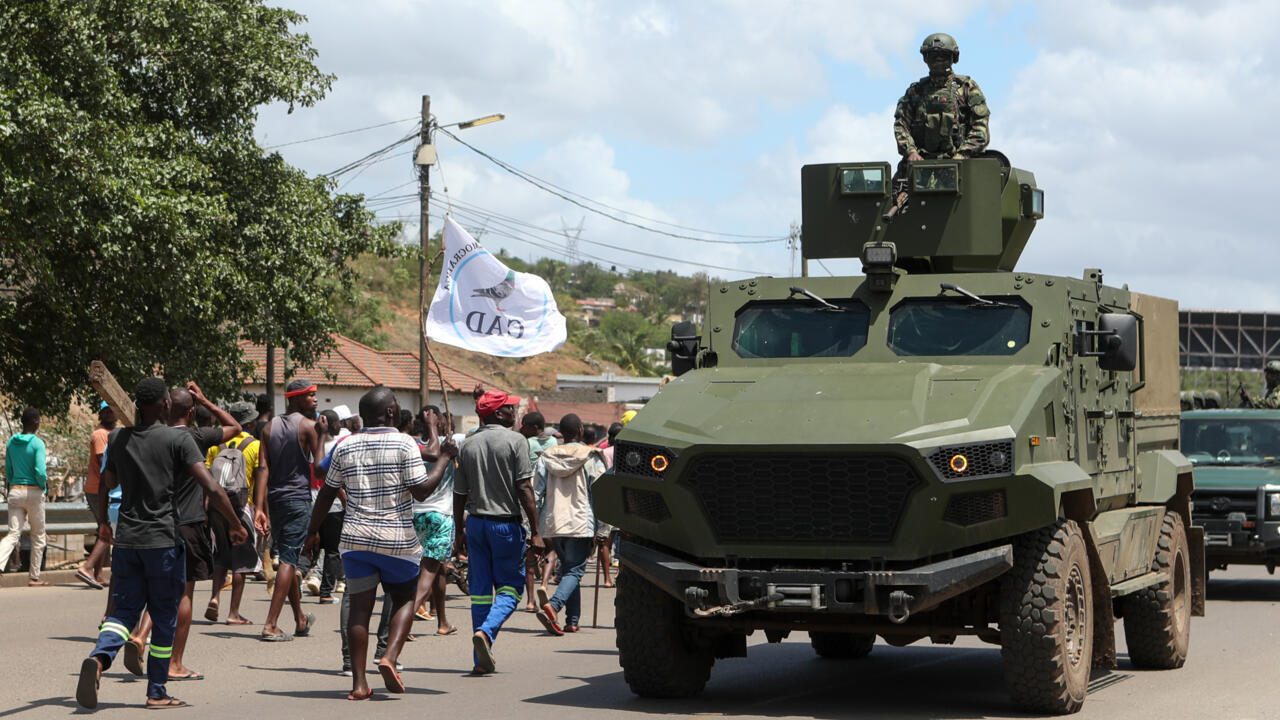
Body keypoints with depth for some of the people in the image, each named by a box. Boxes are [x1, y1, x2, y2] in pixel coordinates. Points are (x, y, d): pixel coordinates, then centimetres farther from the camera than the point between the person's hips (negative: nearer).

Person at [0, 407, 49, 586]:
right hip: (33, 492, -5)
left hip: (14, 491, 5)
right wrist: (44, 485, 1)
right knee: (38, 536, 10)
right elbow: (40, 472, -19)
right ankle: (34, 577, 16)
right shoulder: (37, 443, -11)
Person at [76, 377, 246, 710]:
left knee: (123, 610, 7)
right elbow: (210, 488, -14)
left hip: (126, 541, 4)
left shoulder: (120, 440, 8)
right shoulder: (179, 439, -7)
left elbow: (104, 488, 20)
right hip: (164, 540, -4)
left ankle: (99, 658, -22)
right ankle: (157, 692, 12)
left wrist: (102, 523, 38)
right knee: (164, 619, 7)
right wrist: (236, 526, -4)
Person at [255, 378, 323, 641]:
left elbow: (263, 468, 1)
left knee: (288, 558, 17)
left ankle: (300, 619, 30)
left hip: (274, 499, 6)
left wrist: (260, 507, -3)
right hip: (298, 498, -6)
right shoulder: (308, 426, -7)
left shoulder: (270, 427, 9)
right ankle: (271, 624, -15)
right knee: (289, 560, -6)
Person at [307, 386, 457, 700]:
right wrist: (445, 458, -1)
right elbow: (421, 490, -12)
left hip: (355, 539, 3)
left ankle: (359, 683, 2)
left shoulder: (345, 447, 6)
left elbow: (327, 493, 10)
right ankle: (390, 657, -8)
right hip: (397, 539, -3)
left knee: (360, 606, 6)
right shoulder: (404, 444, -8)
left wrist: (313, 531, 21)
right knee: (404, 599, 15)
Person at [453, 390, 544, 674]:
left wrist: (459, 531, 20)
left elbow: (459, 494, 10)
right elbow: (524, 489, -13)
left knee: (481, 588, 9)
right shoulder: (515, 441, -8)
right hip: (506, 522, -5)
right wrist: (535, 532, -11)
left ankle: (482, 659, 9)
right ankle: (486, 632, -20)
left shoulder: (468, 445, 7)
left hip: (476, 522, 5)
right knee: (510, 586, 5)